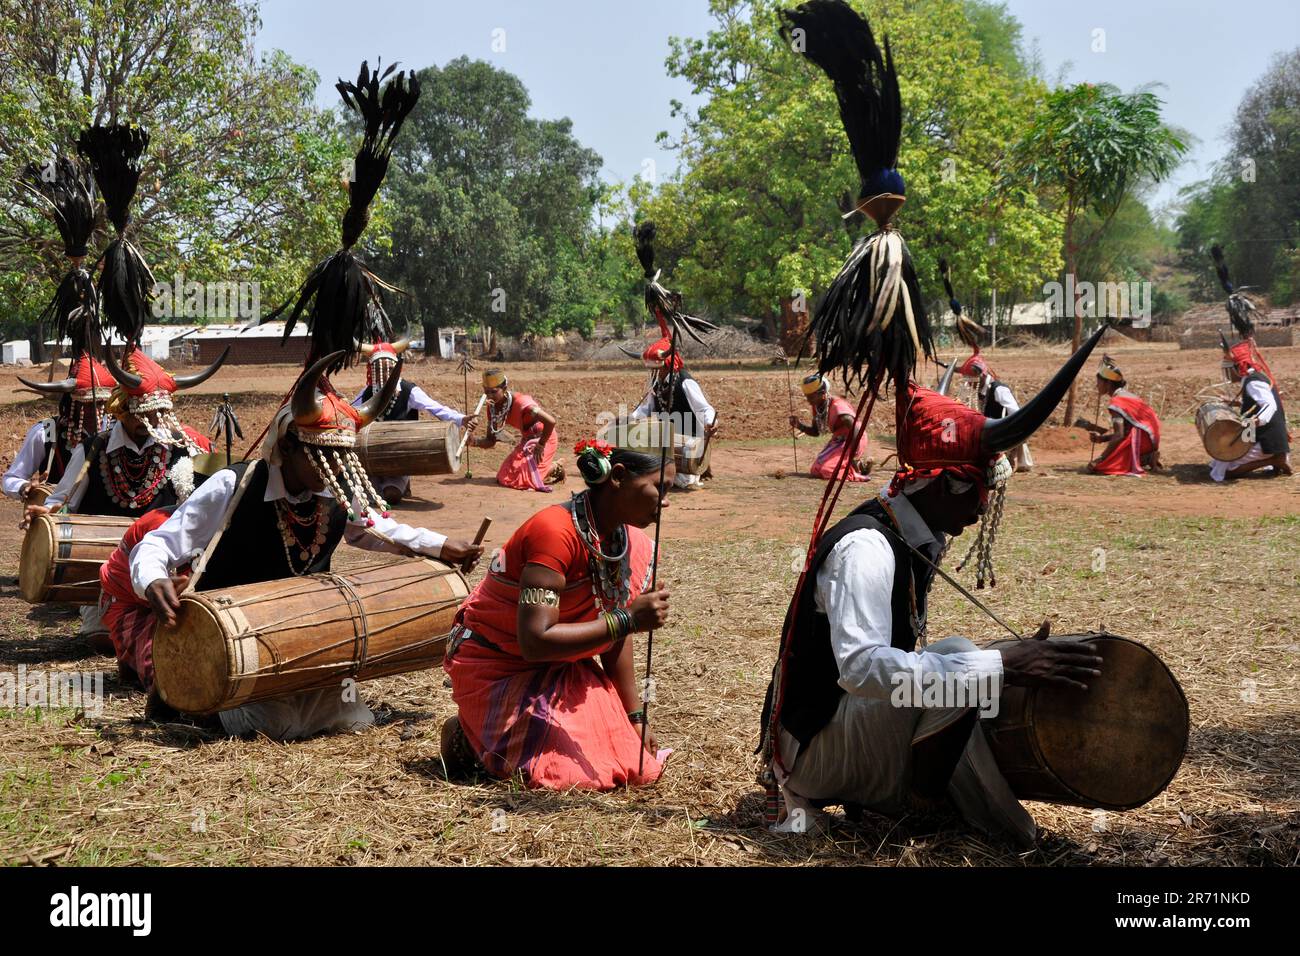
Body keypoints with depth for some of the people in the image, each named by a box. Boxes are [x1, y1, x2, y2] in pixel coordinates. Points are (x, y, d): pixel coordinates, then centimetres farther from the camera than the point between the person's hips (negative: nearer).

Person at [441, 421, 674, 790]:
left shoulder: (630, 542, -4)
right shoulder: (555, 531, -30)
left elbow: (614, 633, 5)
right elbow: (535, 642, -34)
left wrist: (635, 717, 5)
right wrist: (628, 619, -35)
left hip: (561, 669, 8)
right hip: (497, 667, -8)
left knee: (638, 765, -1)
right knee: (567, 770, -19)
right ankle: (469, 737, 7)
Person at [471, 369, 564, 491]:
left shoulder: (521, 402, -32)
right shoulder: (492, 408, -8)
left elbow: (550, 421, -38)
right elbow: (490, 441, -3)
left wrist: (540, 445, -26)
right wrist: (473, 441, -24)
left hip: (542, 439, -8)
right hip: (526, 440, 8)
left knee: (525, 478, -18)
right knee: (504, 478, 7)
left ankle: (555, 468, 9)